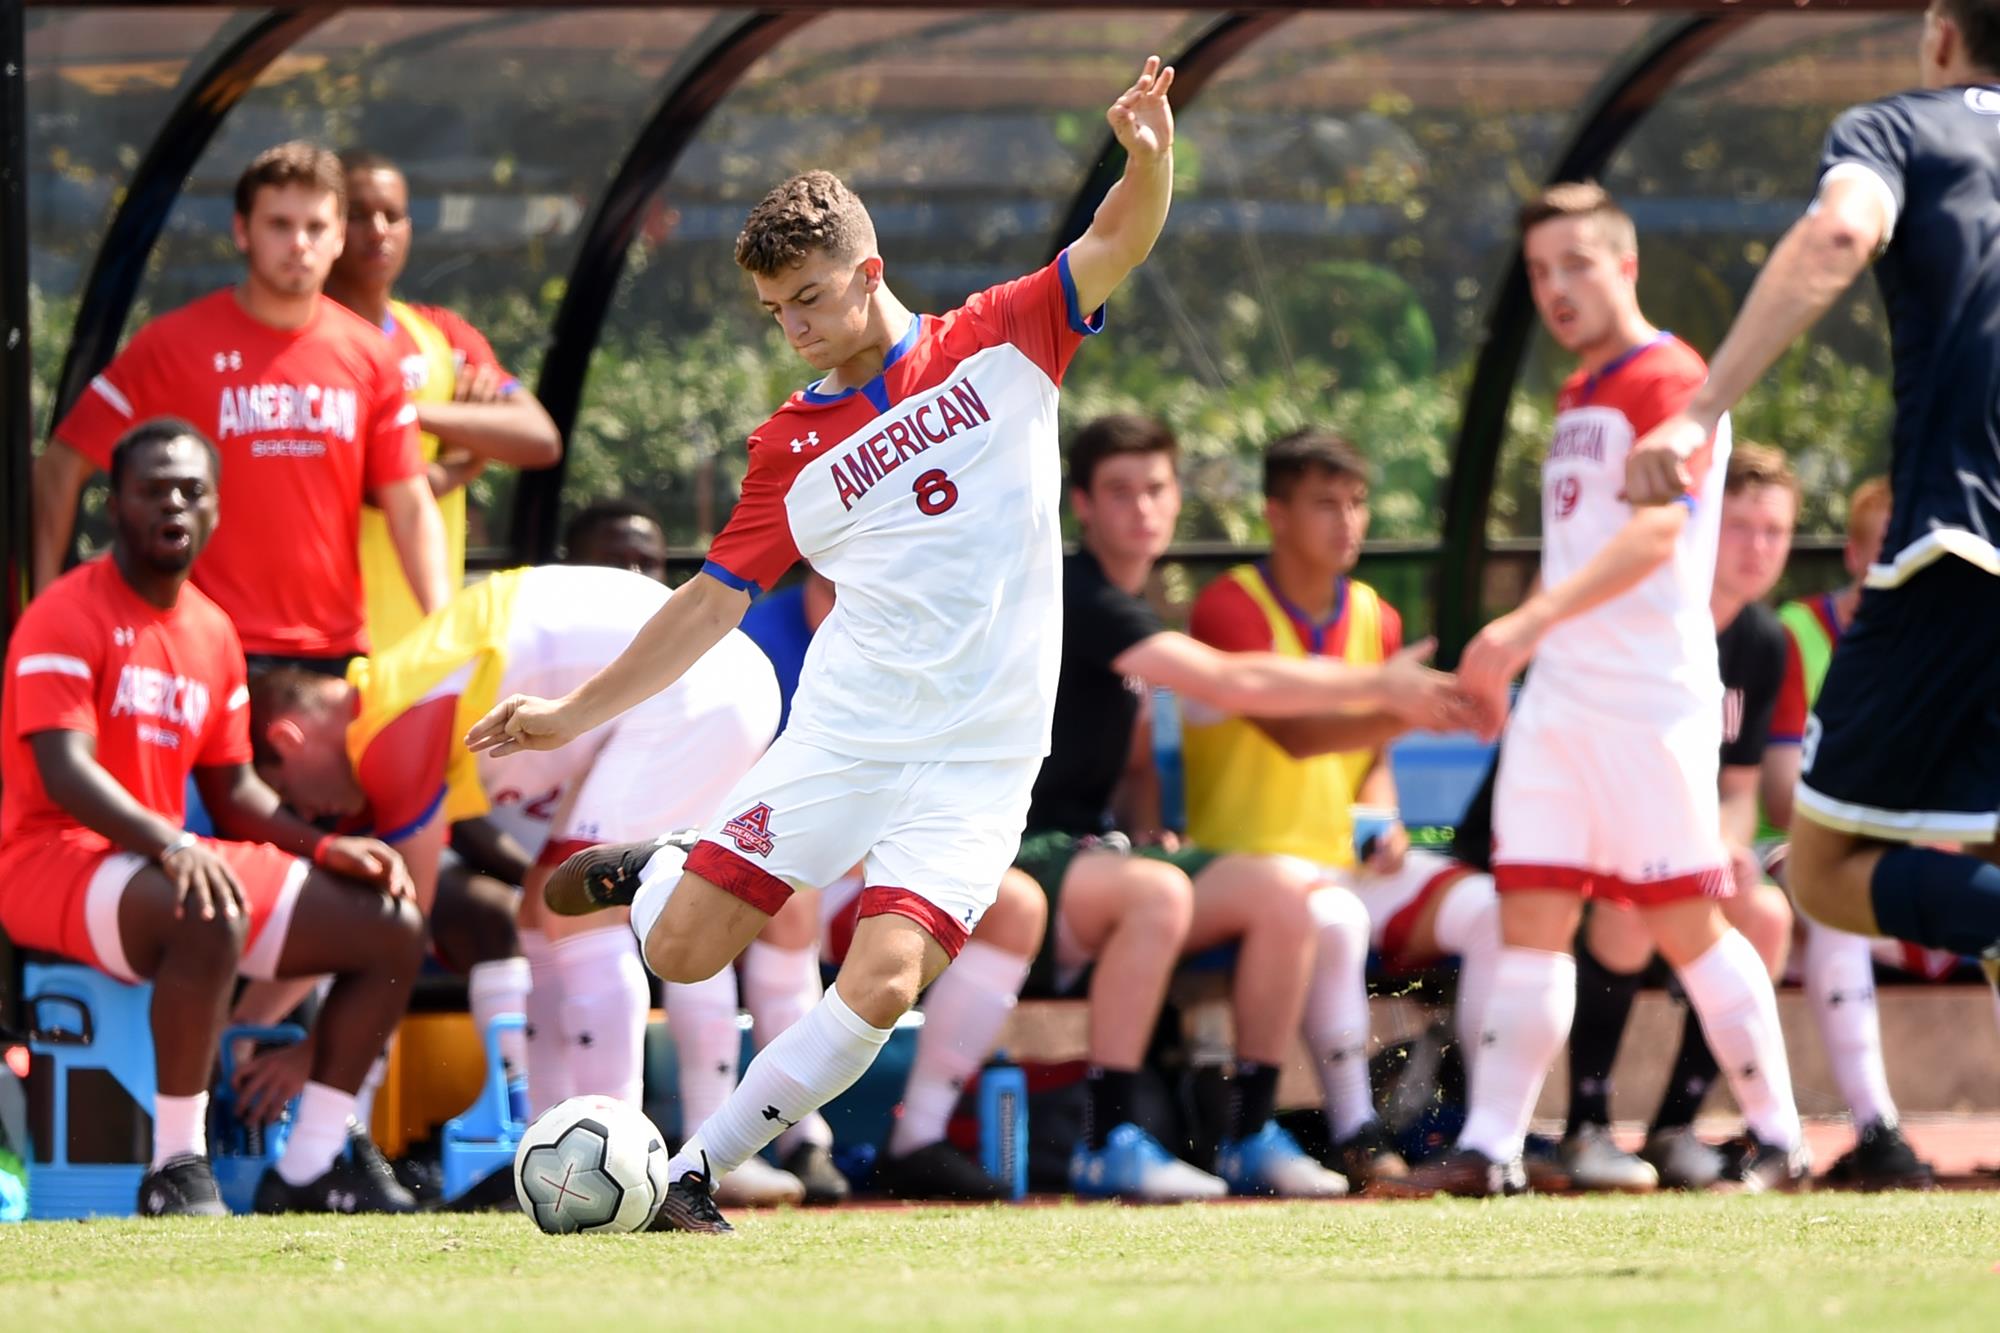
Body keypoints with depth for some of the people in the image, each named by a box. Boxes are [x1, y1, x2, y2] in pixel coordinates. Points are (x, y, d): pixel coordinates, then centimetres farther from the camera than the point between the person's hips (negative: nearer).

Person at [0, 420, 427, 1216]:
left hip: (176, 857, 9)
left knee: (391, 928, 0)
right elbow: (65, 771, -22)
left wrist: (326, 848, 3)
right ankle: (177, 1170, -30)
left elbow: (232, 790, 20)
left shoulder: (213, 633, 15)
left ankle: (307, 1170, 1)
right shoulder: (69, 616, -10)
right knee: (212, 915, -40)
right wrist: (169, 845, -36)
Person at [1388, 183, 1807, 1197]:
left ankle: (1779, 1139, 4)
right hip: (1557, 695, 8)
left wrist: (1529, 623, -33)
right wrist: (1503, 658, 22)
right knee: (1531, 919, 0)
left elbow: (1654, 532, -23)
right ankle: (1489, 1146, -4)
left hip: (1651, 697, -8)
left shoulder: (1671, 381, -10)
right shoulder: (1578, 395, 19)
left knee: (1686, 925, -5)